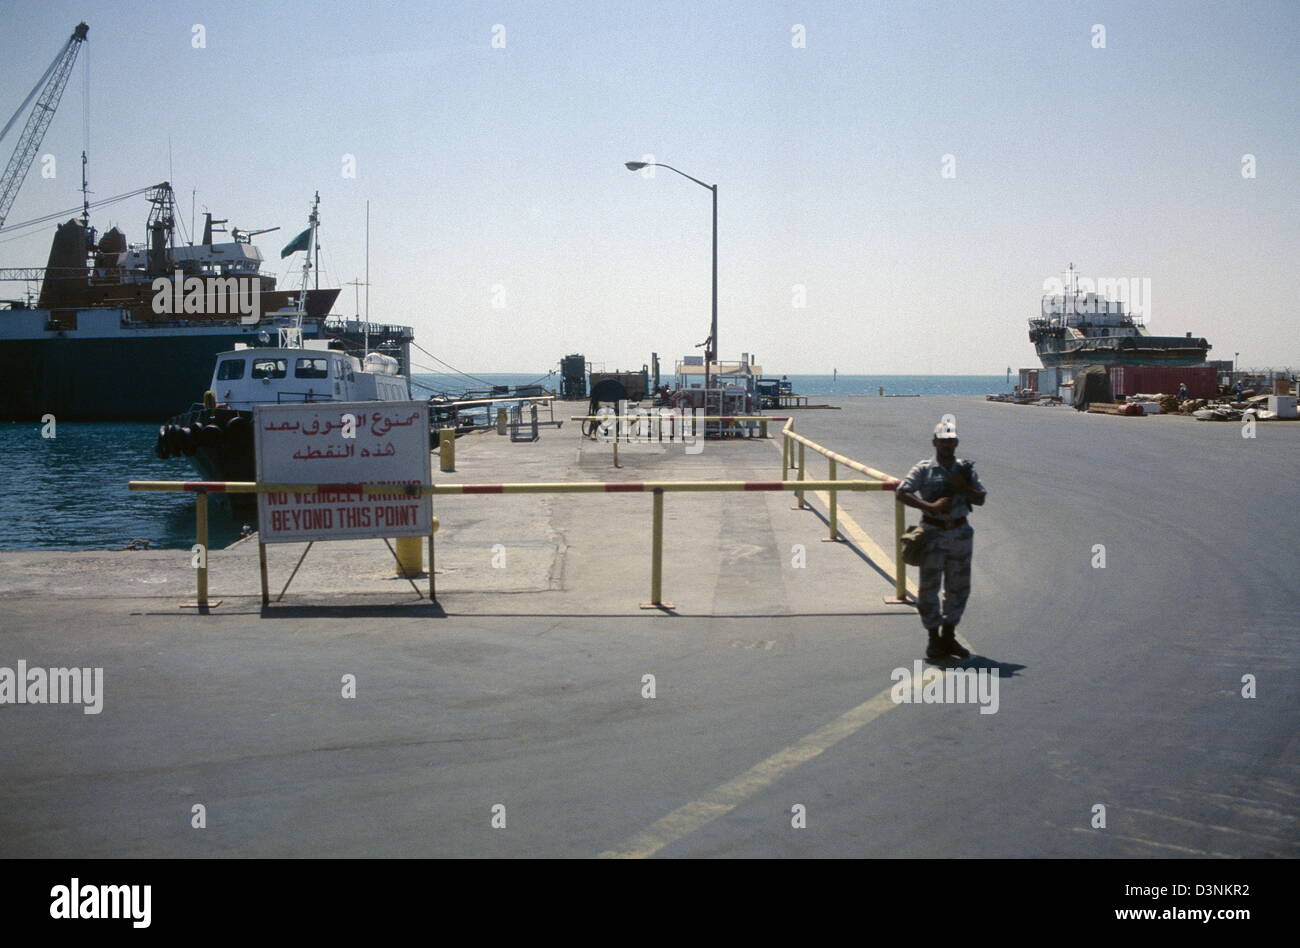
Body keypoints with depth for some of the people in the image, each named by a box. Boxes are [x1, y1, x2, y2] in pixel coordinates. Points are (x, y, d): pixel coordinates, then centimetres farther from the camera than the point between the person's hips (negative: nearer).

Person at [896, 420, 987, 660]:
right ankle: (934, 638, 11)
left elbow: (981, 499, 6)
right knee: (929, 587, 0)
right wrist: (931, 507, -22)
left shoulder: (965, 469, 6)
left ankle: (948, 636, 22)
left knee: (958, 587, 10)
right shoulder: (924, 469, -5)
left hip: (960, 533, 4)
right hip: (933, 534, -4)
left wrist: (964, 487, -13)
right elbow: (902, 493, -13)